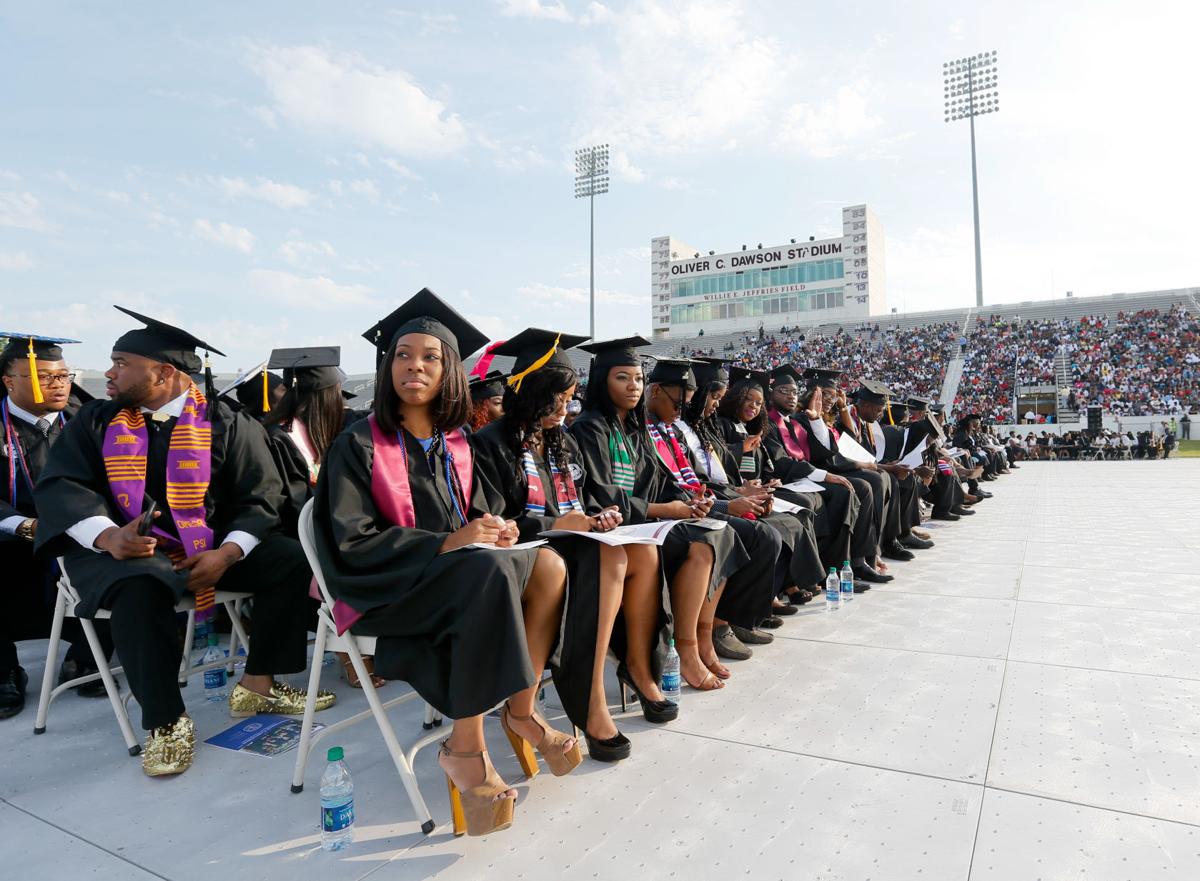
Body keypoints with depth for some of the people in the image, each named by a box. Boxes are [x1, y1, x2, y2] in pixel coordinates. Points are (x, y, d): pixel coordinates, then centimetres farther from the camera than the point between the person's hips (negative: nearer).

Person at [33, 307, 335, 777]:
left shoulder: (226, 424, -1)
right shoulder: (95, 420, 6)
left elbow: (260, 497, -3)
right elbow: (60, 485, -2)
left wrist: (226, 554, -19)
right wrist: (107, 535, -23)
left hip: (213, 546, 1)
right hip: (124, 549, -1)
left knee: (294, 561, -16)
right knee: (139, 588, -35)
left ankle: (257, 684, -3)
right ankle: (165, 720, -17)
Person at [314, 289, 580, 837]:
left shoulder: (455, 445, 8)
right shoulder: (358, 446, -9)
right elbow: (352, 543, -14)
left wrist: (492, 528, -11)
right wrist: (444, 543, -24)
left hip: (459, 574, 6)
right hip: (385, 588, -6)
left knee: (549, 566, -16)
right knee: (494, 574, -32)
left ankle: (521, 711, -5)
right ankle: (465, 749, -22)